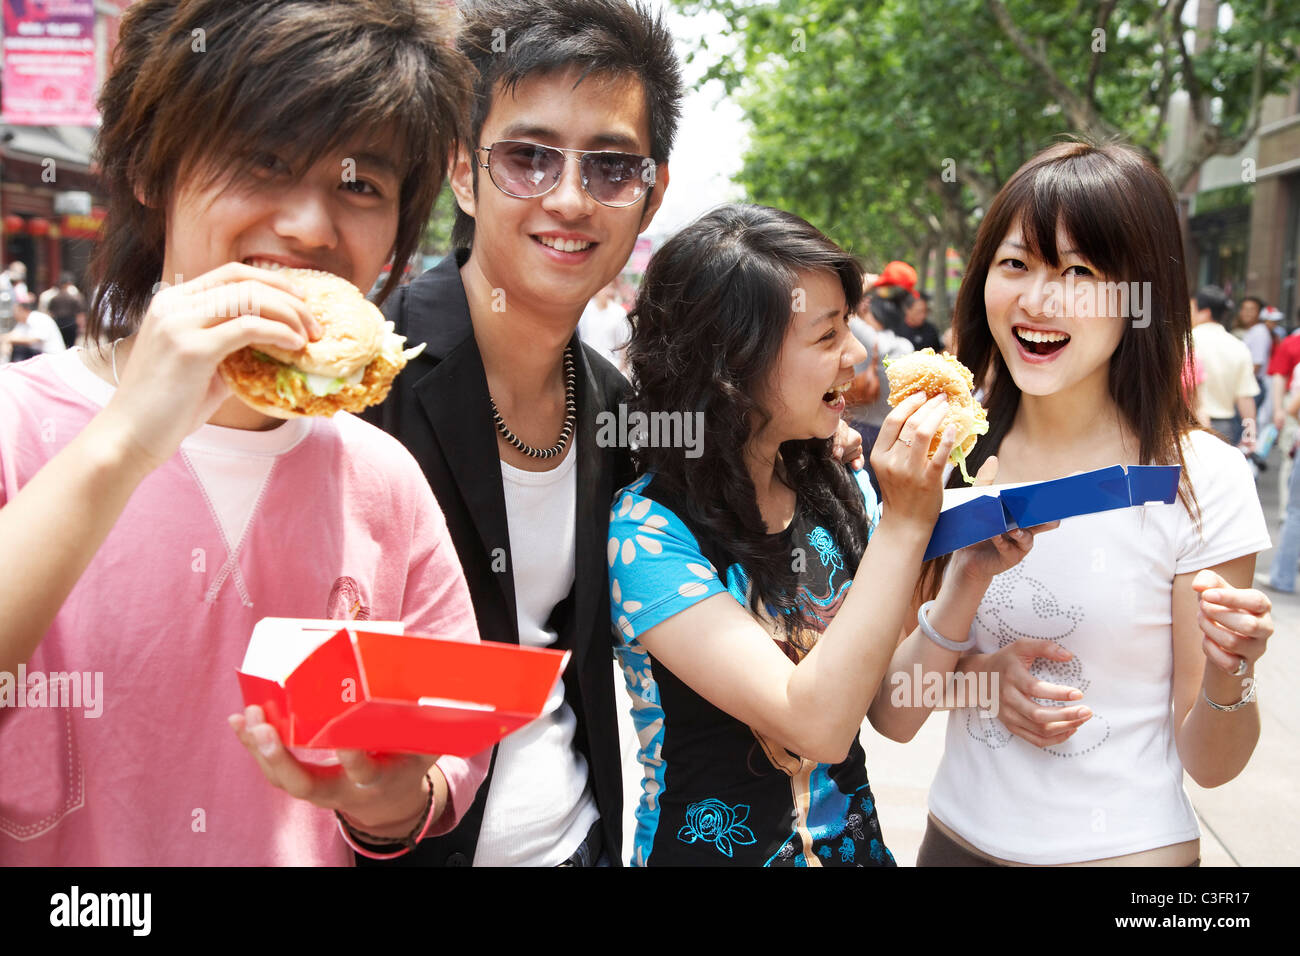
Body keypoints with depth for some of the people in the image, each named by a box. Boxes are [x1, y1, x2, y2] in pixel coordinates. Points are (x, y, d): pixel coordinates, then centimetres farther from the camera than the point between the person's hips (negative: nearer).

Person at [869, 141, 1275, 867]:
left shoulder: (1201, 479, -14)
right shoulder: (952, 458, -7)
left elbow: (1207, 764, -8)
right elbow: (894, 718, -4)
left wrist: (1230, 678, -26)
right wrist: (974, 670, -21)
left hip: (1128, 847, -2)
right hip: (959, 838, 3)